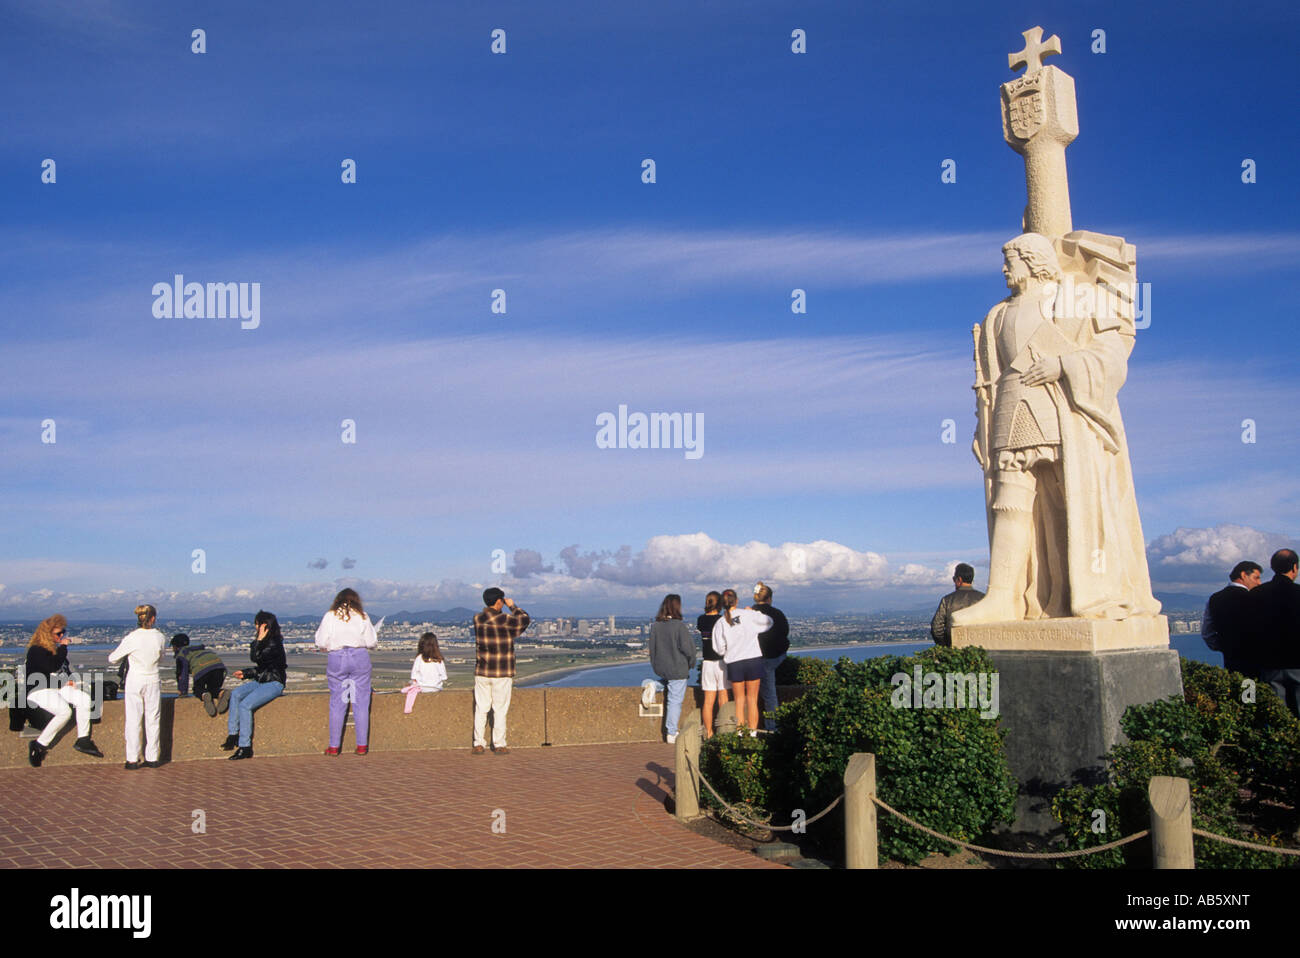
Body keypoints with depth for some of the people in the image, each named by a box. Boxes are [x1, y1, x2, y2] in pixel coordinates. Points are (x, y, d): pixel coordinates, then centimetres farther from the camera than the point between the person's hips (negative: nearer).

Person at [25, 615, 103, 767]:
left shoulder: (56, 647, 14)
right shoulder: (36, 650, -13)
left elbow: (64, 667, 29)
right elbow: (53, 666, -26)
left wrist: (69, 679, 10)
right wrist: (63, 648, -16)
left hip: (58, 686, 9)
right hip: (39, 691, -9)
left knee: (84, 699, -12)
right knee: (64, 711, -30)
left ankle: (83, 740, -6)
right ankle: (39, 746, -17)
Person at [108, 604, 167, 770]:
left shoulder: (132, 638, -12)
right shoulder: (160, 637, -5)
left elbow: (112, 658, -1)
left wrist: (120, 647, 18)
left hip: (134, 681, -2)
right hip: (153, 681, 2)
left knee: (133, 720, 5)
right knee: (152, 720, 10)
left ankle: (132, 760, 6)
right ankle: (152, 758, 13)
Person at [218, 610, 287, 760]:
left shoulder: (274, 644, -14)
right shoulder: (264, 642, 14)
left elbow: (256, 658, -25)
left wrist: (259, 640, -21)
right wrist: (245, 673, 14)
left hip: (274, 684, -9)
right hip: (260, 681, 9)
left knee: (245, 705, -24)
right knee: (236, 694, -14)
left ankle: (245, 747, -19)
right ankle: (233, 735, -15)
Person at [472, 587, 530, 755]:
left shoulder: (477, 619, 1)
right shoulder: (503, 620, -15)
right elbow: (525, 620, -2)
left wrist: (510, 635, 15)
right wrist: (512, 606, 10)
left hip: (481, 672, 4)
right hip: (502, 674, -4)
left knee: (480, 709, 10)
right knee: (500, 710, 4)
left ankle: (479, 744, 11)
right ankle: (499, 745, 8)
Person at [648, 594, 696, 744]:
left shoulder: (655, 626, 0)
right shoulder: (679, 625, -17)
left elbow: (652, 647, 9)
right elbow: (687, 647, -13)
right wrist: (691, 663, 5)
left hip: (660, 668, 6)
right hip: (677, 668, -6)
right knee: (675, 700, 0)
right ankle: (671, 733, 2)